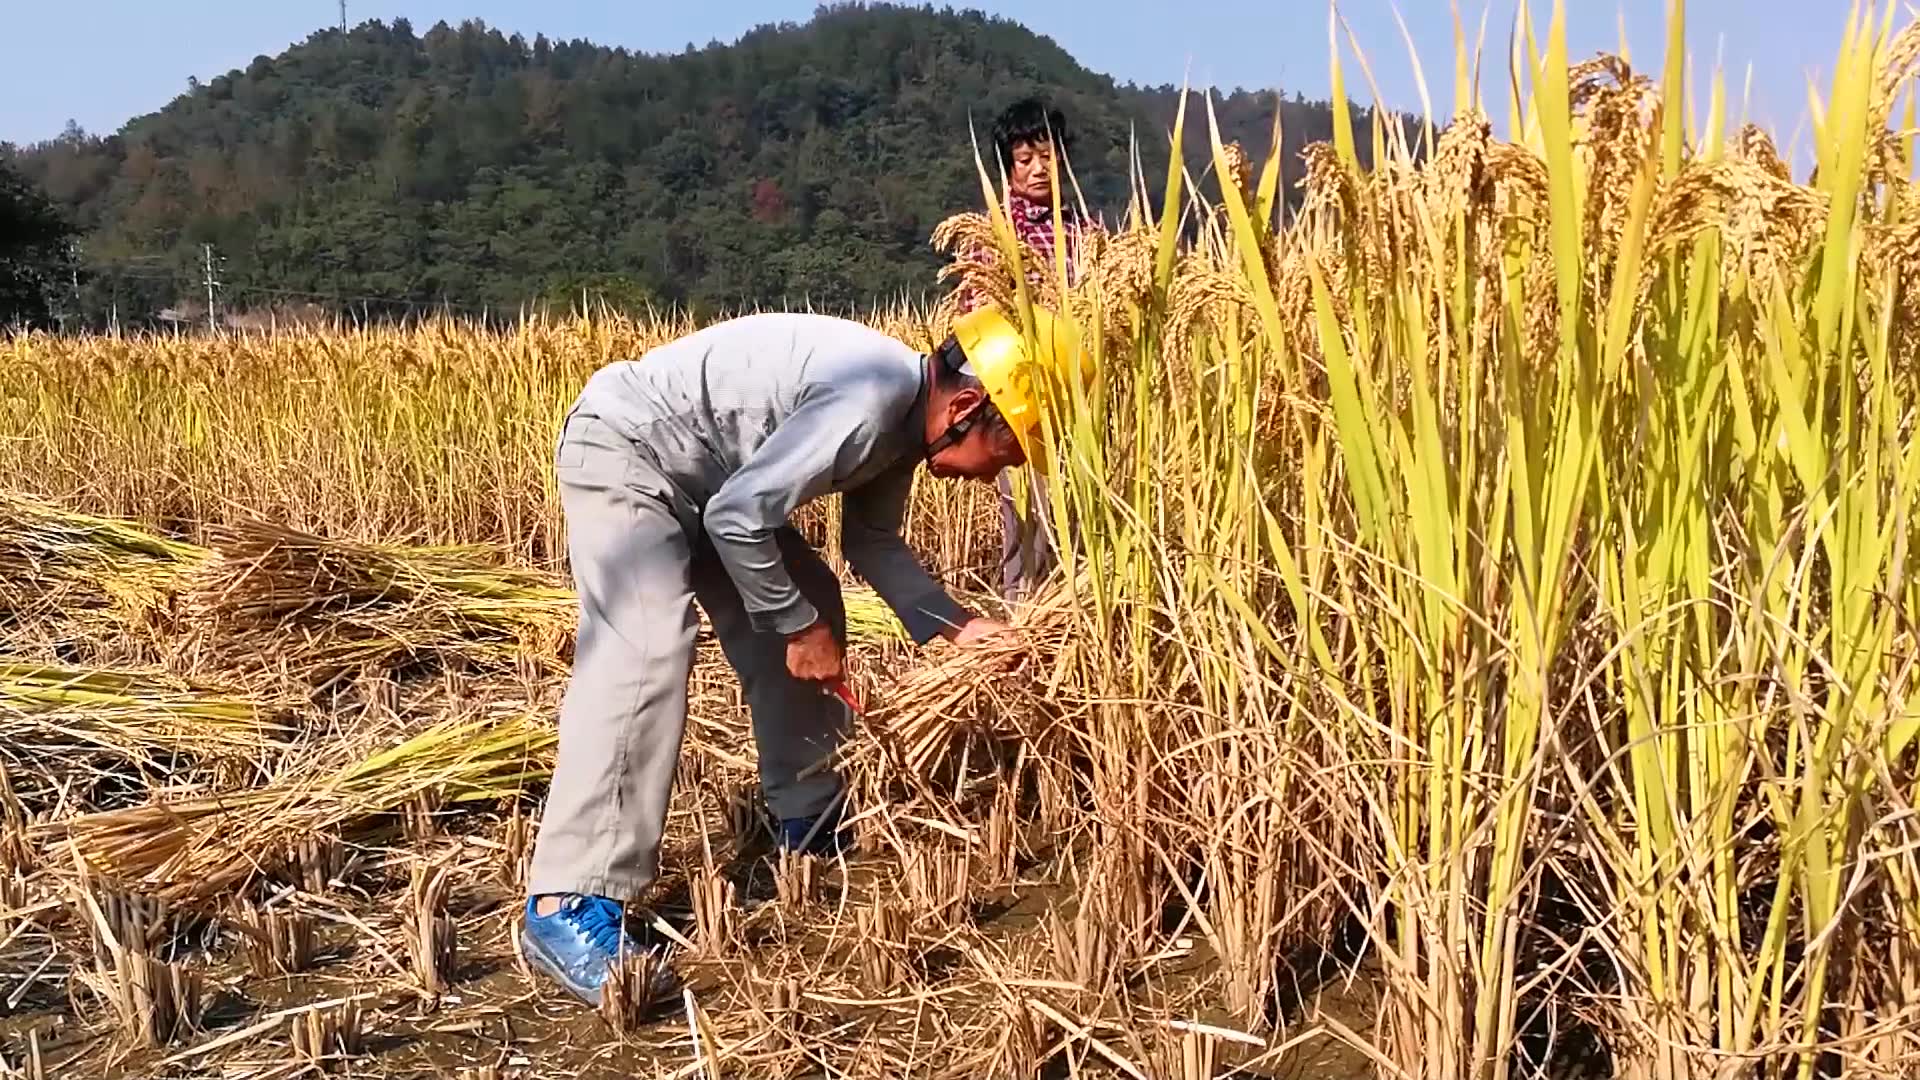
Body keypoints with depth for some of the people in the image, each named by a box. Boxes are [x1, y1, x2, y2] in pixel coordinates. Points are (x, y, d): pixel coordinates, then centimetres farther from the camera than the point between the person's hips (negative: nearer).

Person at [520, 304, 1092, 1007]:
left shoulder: (906, 417, 0)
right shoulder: (871, 401, -30)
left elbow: (871, 541, 11)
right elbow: (736, 518, -30)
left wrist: (954, 625, 1)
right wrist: (798, 627, -17)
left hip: (706, 475, 10)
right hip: (623, 451, -10)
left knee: (805, 609, 13)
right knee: (646, 652, -25)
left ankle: (811, 819, 28)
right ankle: (567, 908, -25)